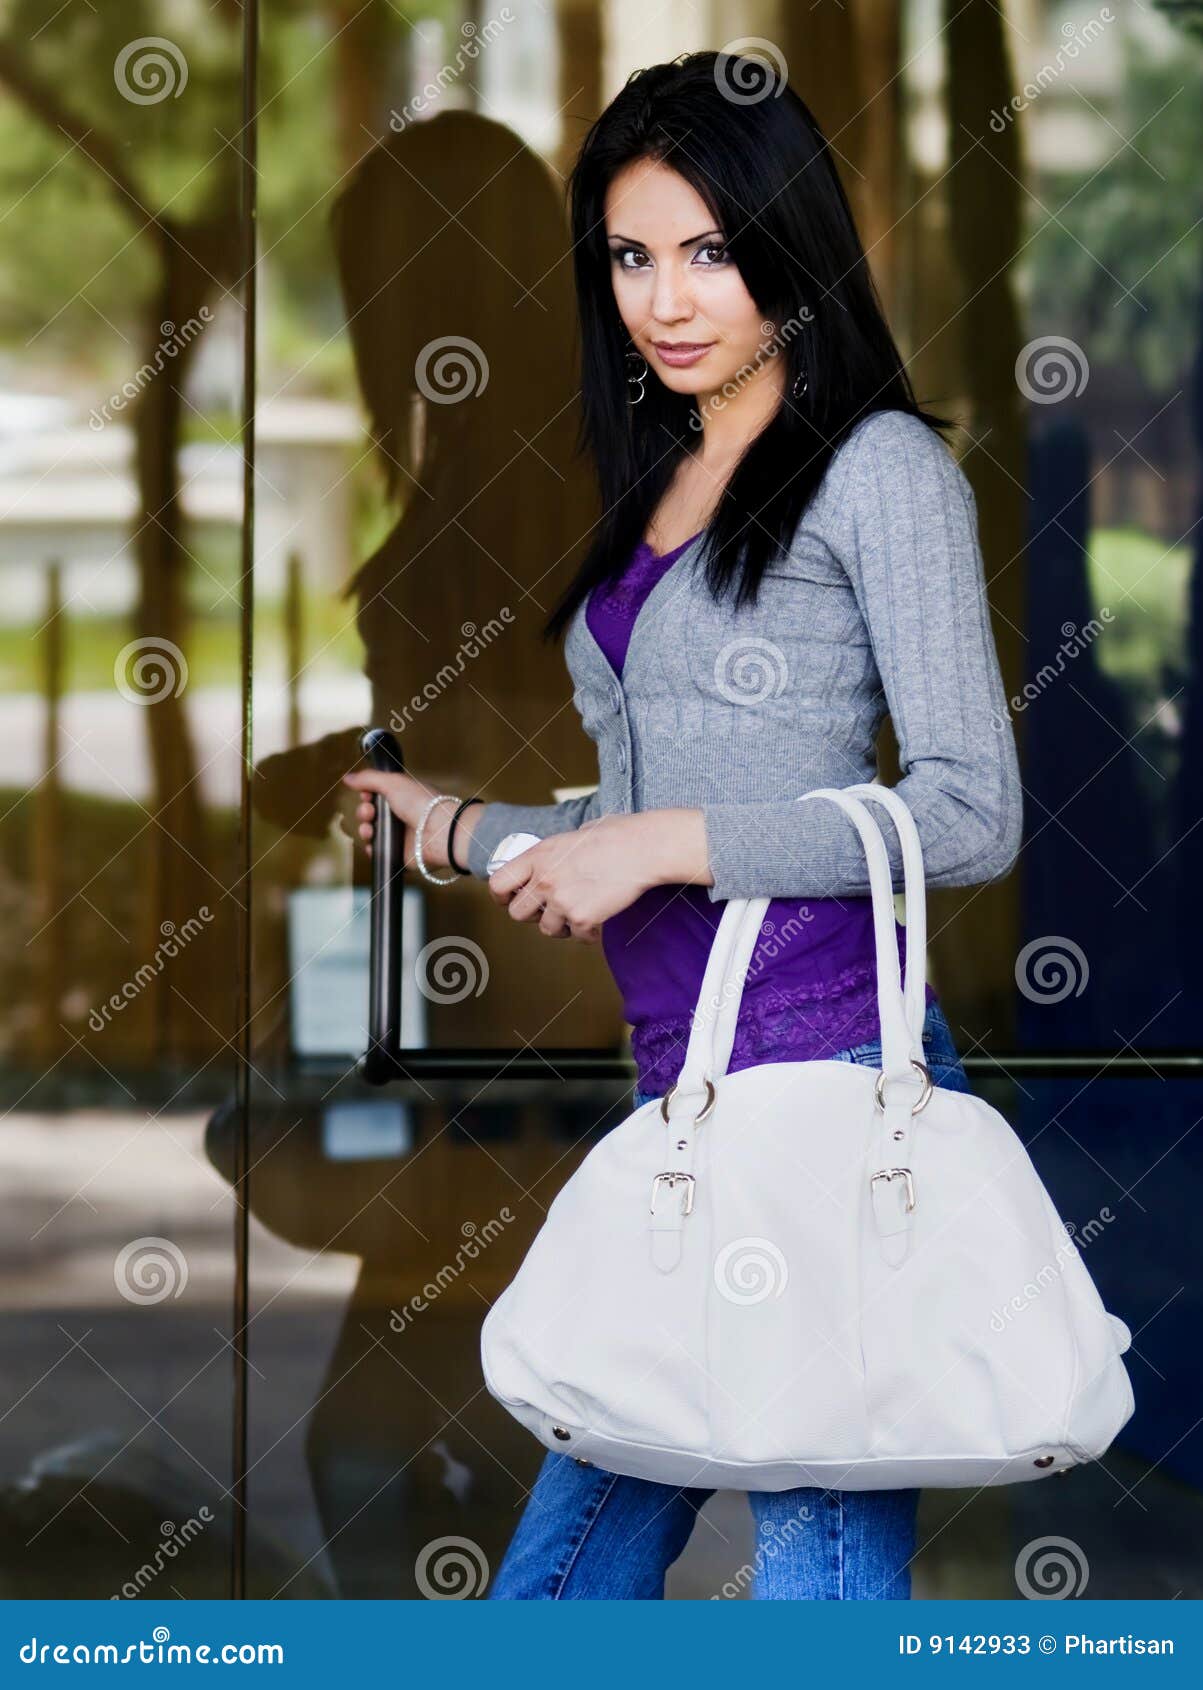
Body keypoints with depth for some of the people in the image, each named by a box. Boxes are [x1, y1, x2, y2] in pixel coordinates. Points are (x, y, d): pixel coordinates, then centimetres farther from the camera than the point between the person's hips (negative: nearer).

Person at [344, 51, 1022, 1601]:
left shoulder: (880, 468, -2)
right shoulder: (657, 494, 20)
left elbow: (970, 815, -10)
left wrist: (664, 844, -11)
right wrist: (466, 831, 38)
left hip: (818, 1065, -8)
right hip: (678, 1084, 8)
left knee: (820, 1573, -9)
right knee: (550, 1590, 6)